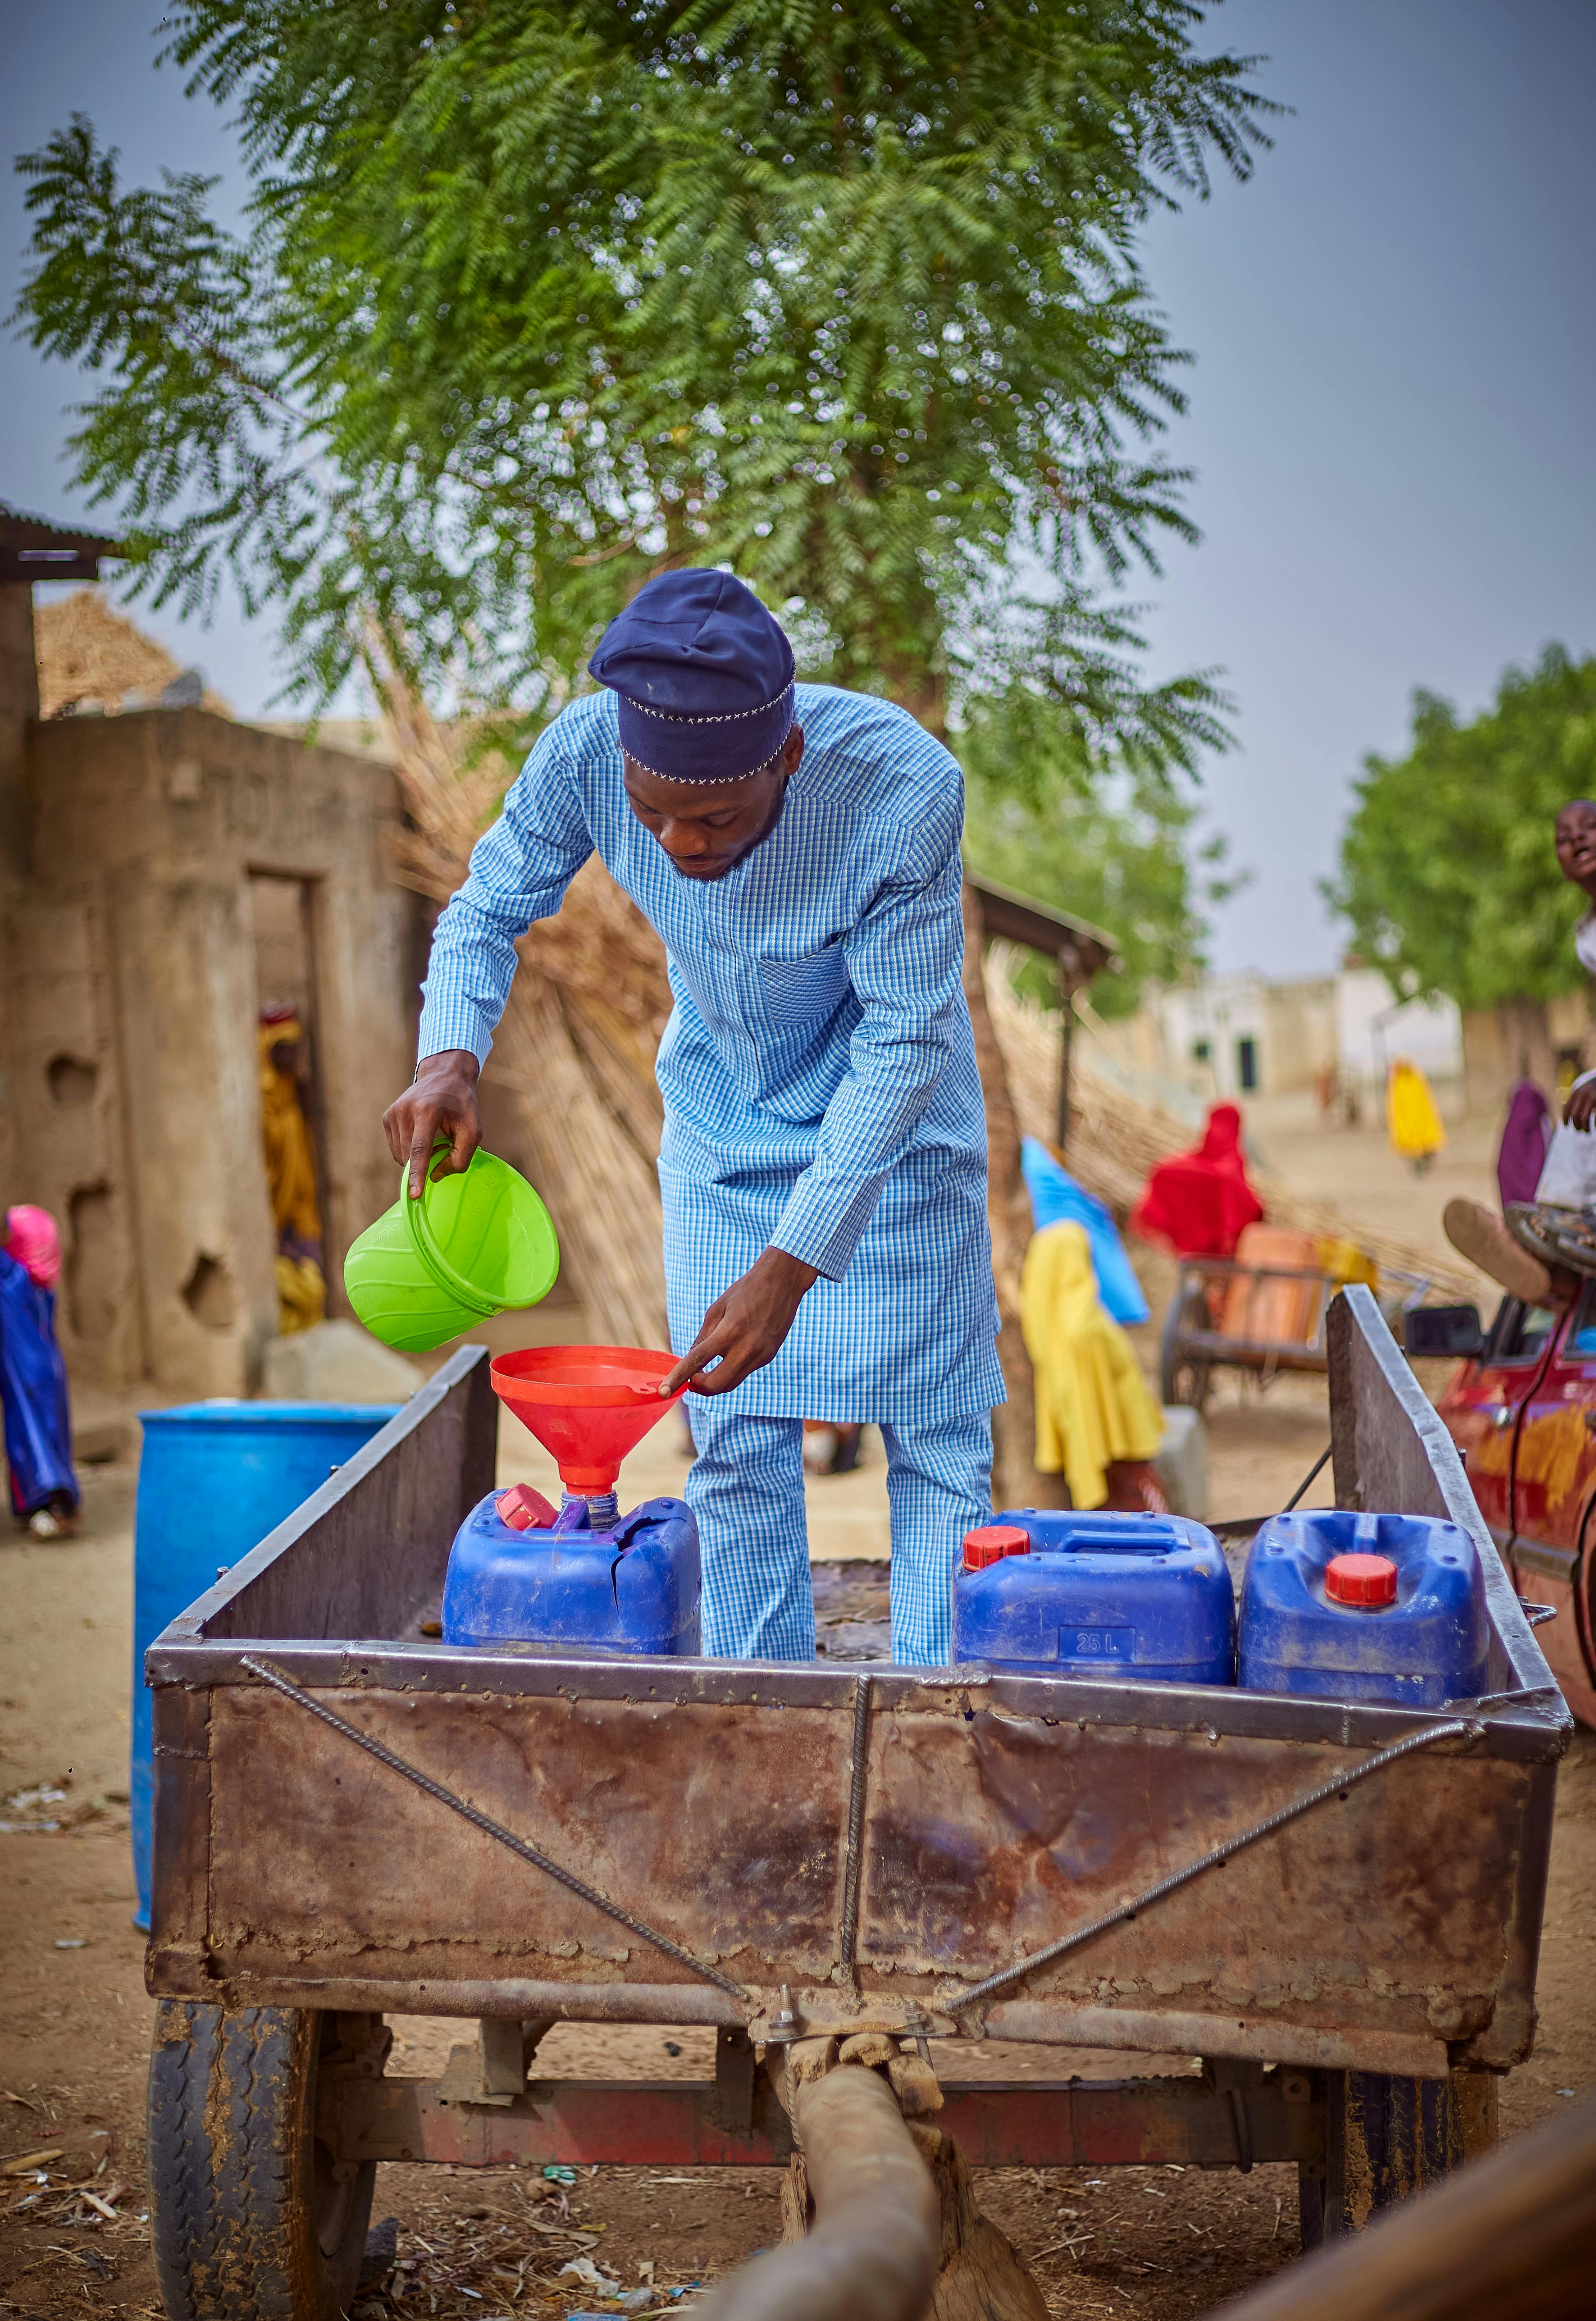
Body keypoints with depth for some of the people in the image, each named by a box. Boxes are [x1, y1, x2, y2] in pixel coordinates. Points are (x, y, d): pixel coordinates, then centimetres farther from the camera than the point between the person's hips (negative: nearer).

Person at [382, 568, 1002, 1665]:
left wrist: (792, 1263, -34)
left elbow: (905, 1038, -29)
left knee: (936, 1443, -1)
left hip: (893, 1125, -2)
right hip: (722, 1125, 3)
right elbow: (488, 910, -8)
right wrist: (451, 1055, -29)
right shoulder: (584, 752, -27)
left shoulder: (905, 788, -36)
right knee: (737, 1443, 4)